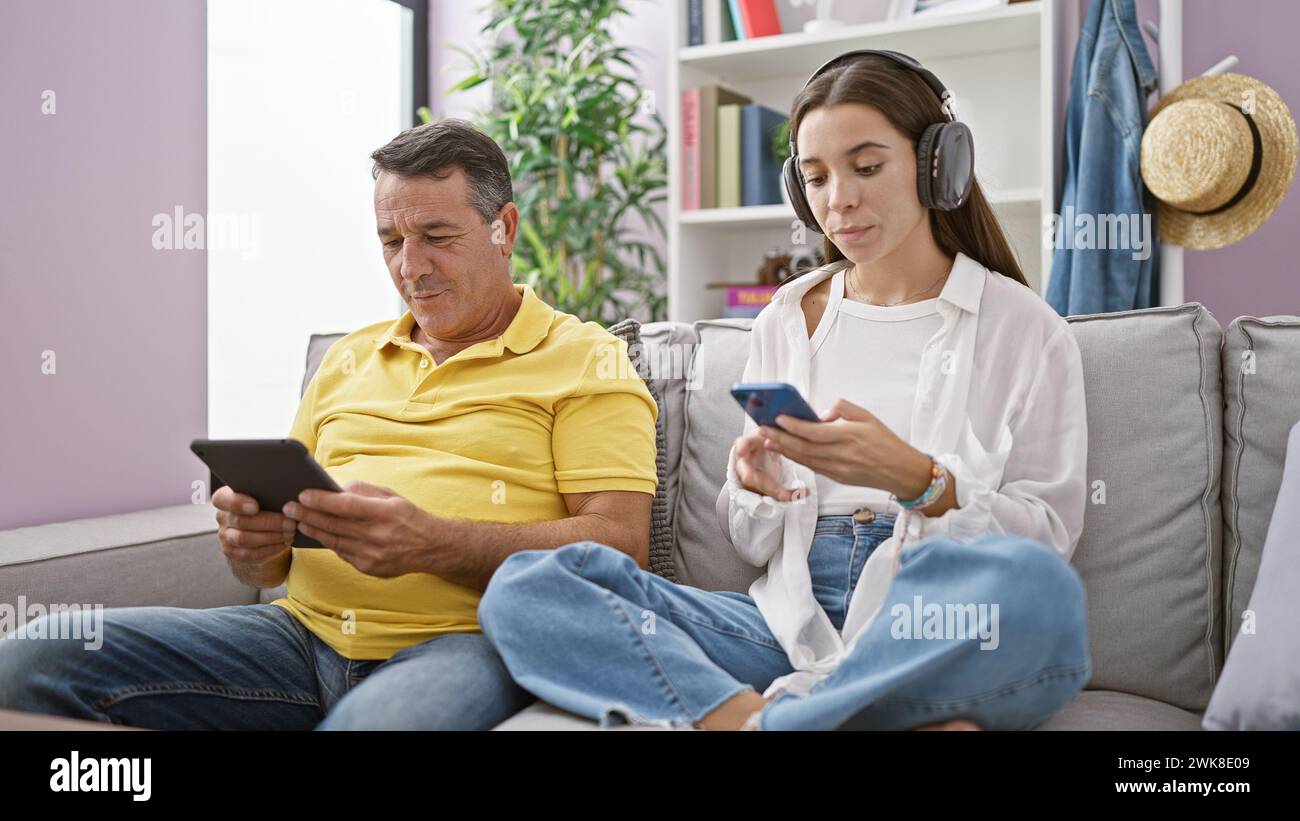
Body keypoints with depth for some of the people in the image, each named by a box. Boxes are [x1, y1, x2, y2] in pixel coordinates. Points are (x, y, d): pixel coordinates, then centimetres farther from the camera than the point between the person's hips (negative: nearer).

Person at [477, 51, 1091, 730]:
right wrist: (755, 487, -7)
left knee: (1031, 585, -39)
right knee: (522, 585, -16)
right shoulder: (784, 322, 15)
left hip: (945, 633, -2)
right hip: (794, 619, 3)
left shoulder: (1023, 326, 6)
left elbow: (1048, 533, 0)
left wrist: (917, 480, -17)